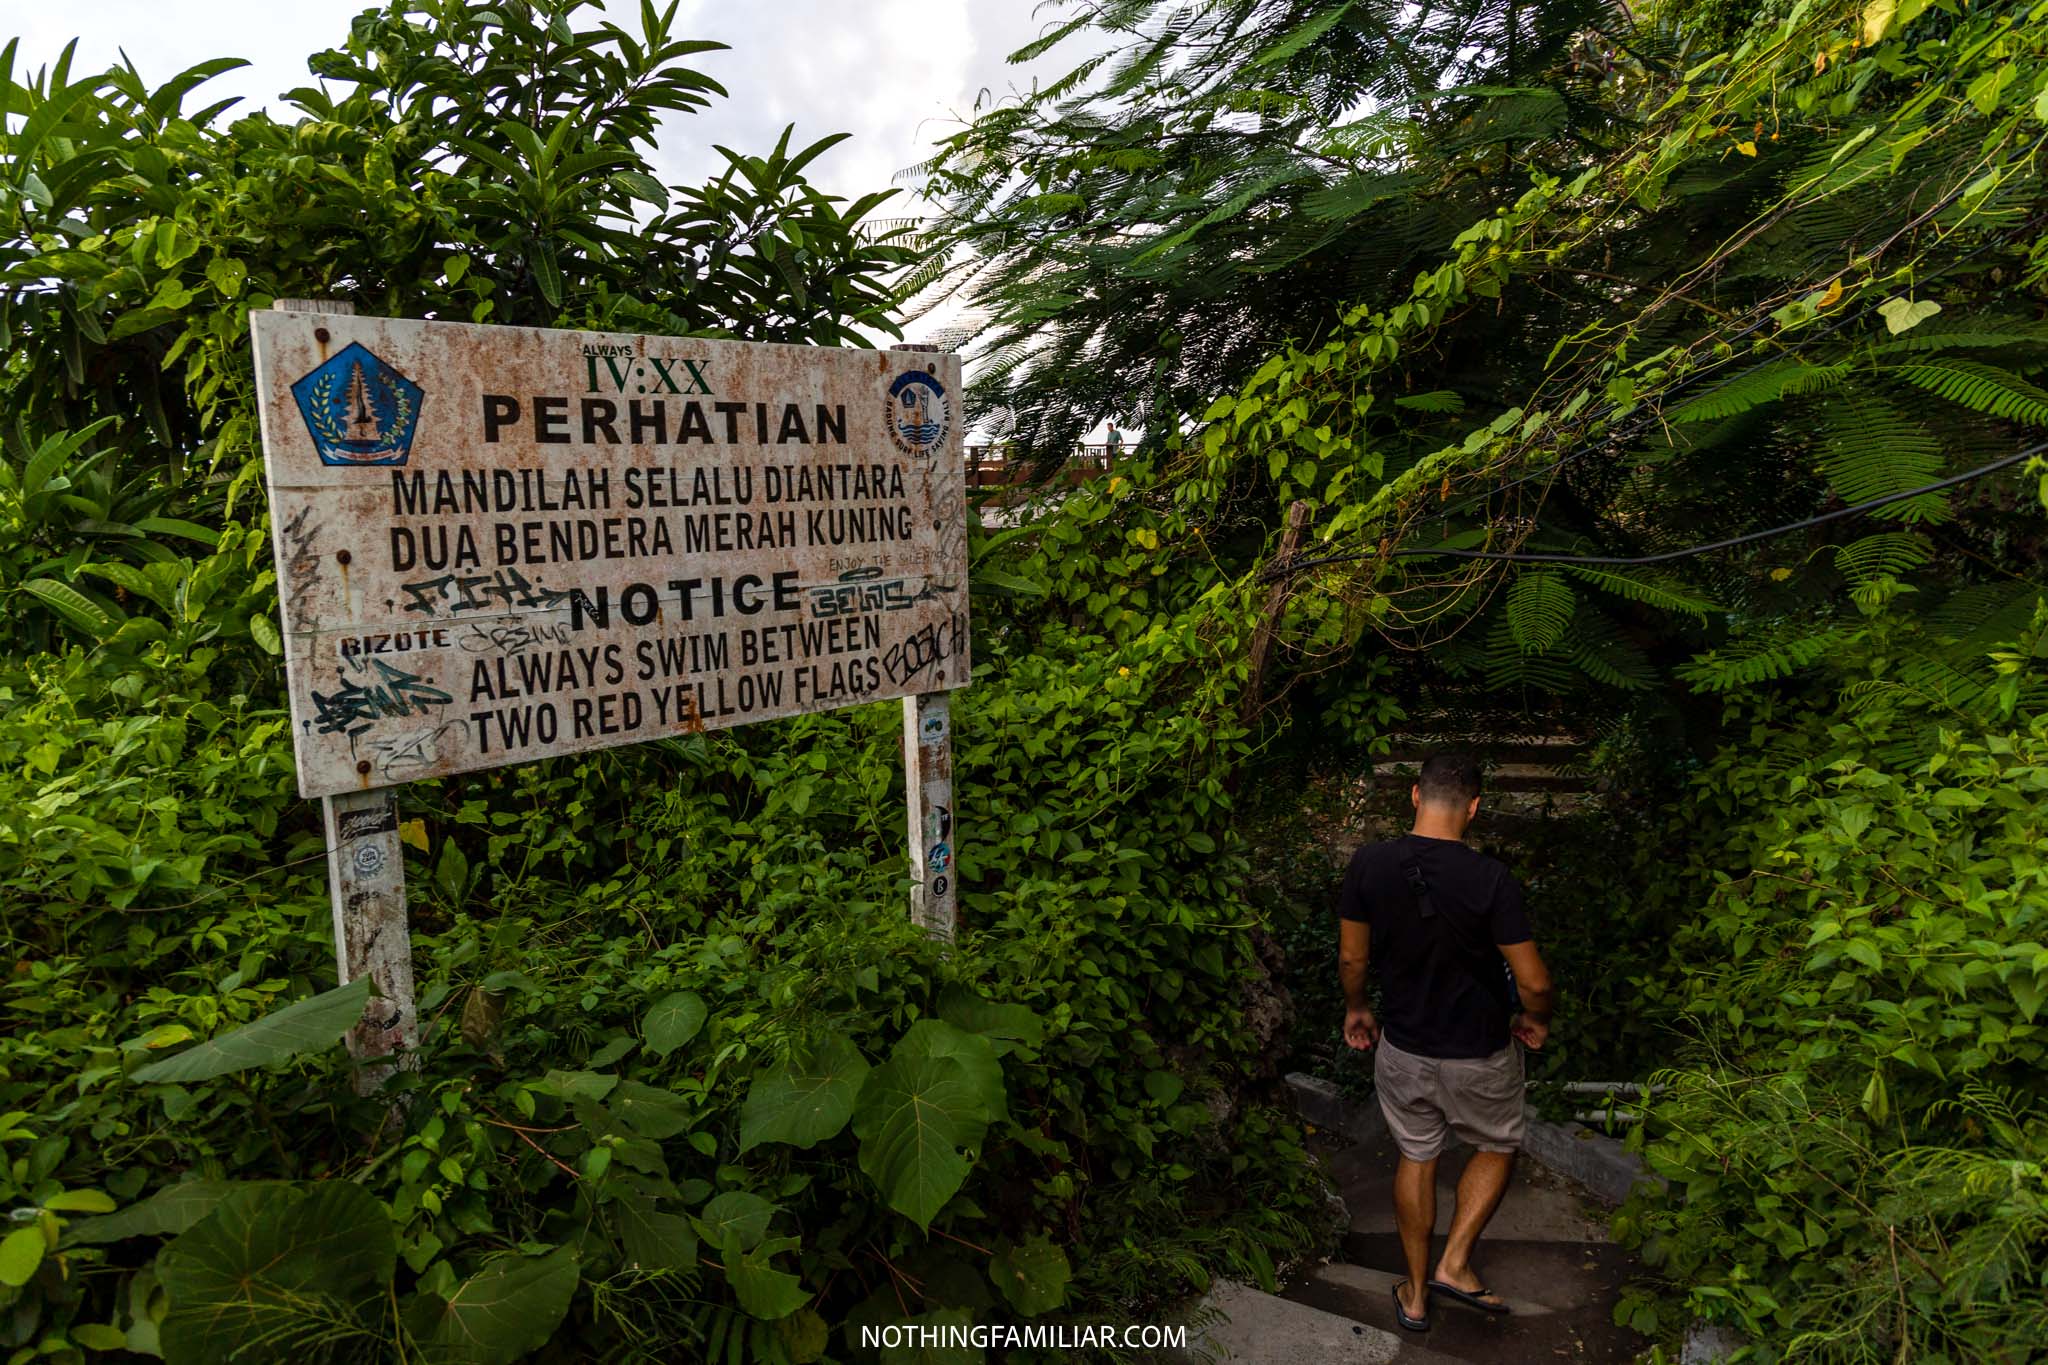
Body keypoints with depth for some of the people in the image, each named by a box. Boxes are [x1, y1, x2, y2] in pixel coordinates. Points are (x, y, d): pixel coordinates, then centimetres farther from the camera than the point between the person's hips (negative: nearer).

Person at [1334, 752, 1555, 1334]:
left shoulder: (1368, 864, -15)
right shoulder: (1490, 880, -24)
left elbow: (1351, 958, -3)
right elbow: (1534, 983, -18)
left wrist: (1356, 1008, 16)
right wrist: (1535, 1020, 5)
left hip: (1402, 1049, 3)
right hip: (1479, 1056, -2)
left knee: (1416, 1159, 22)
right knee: (1496, 1148, 26)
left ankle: (1416, 1294, 33)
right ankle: (1454, 1264, 22)